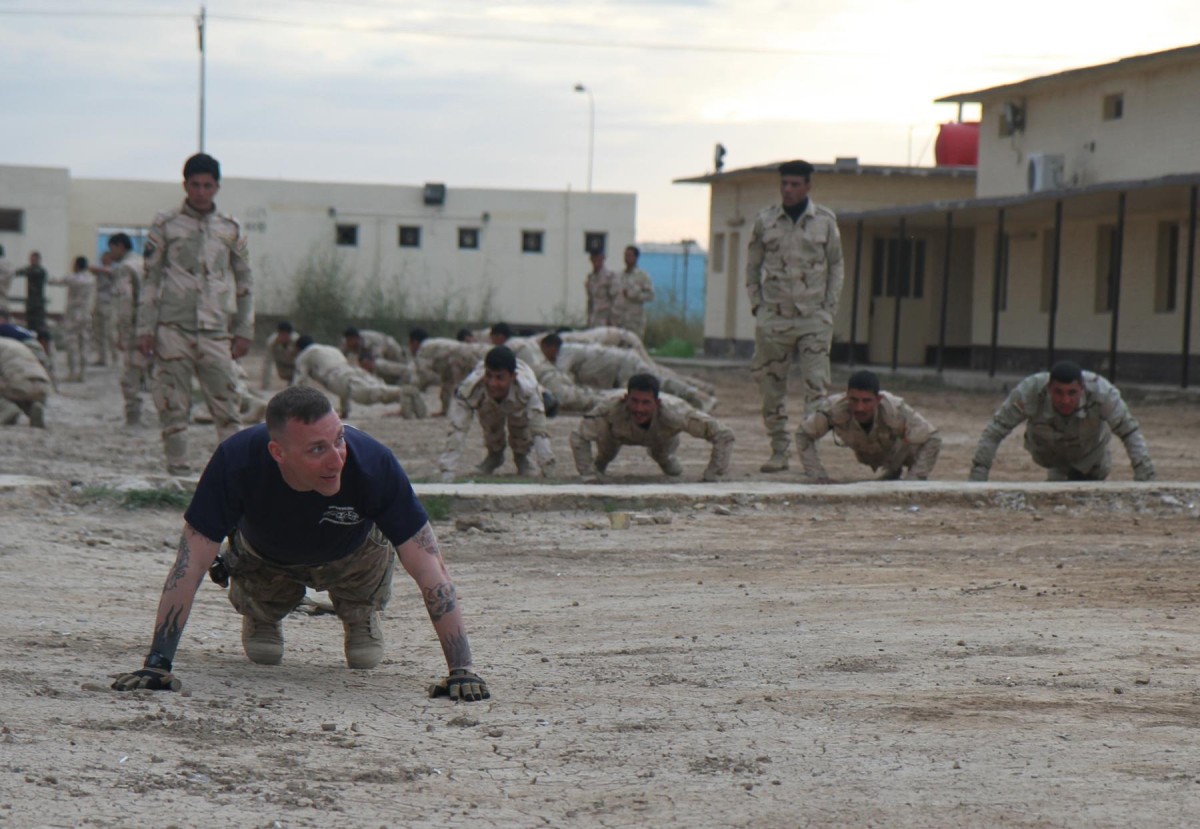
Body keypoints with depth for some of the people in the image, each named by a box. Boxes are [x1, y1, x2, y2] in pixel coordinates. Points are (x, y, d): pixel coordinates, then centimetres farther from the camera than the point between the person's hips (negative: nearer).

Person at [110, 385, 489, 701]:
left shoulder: (374, 464, -41)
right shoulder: (236, 463, -40)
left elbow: (430, 569, -36)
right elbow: (190, 565, -34)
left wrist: (461, 670, -40)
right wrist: (157, 665, -39)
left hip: (351, 555, 0)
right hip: (265, 557, 0)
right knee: (263, 652, -6)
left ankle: (361, 615, 21)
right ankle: (261, 613, 27)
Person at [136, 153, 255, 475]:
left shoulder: (231, 230, 12)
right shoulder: (166, 225, 7)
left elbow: (245, 282, 16)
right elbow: (150, 278, 6)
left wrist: (244, 330, 9)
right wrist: (145, 328, 0)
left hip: (215, 331, 1)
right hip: (173, 328, -1)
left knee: (227, 405, -6)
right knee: (173, 406, 0)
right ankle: (178, 471, 5)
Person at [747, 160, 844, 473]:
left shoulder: (825, 220, 3)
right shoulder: (765, 220, 5)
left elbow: (836, 266, 9)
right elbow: (752, 266, 11)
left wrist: (829, 307, 0)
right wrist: (757, 306, 2)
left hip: (814, 318, -1)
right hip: (774, 318, 1)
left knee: (816, 385, -6)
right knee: (771, 386, 3)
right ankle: (779, 450, 11)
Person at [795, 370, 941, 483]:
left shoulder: (896, 412, -46)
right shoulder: (834, 409, -43)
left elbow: (932, 439, -36)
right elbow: (803, 434, -27)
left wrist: (914, 480, -40)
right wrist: (817, 477, -33)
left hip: (895, 448, 0)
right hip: (863, 454, 0)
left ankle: (895, 467, 19)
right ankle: (893, 470, 33)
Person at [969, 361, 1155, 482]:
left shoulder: (1102, 393, -42)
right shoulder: (1029, 392, -44)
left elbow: (1131, 433, -33)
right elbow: (994, 433, -36)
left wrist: (1145, 482, -38)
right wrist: (975, 482, -37)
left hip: (1088, 453, 0)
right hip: (1049, 454, 0)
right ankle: (1057, 474, 48)